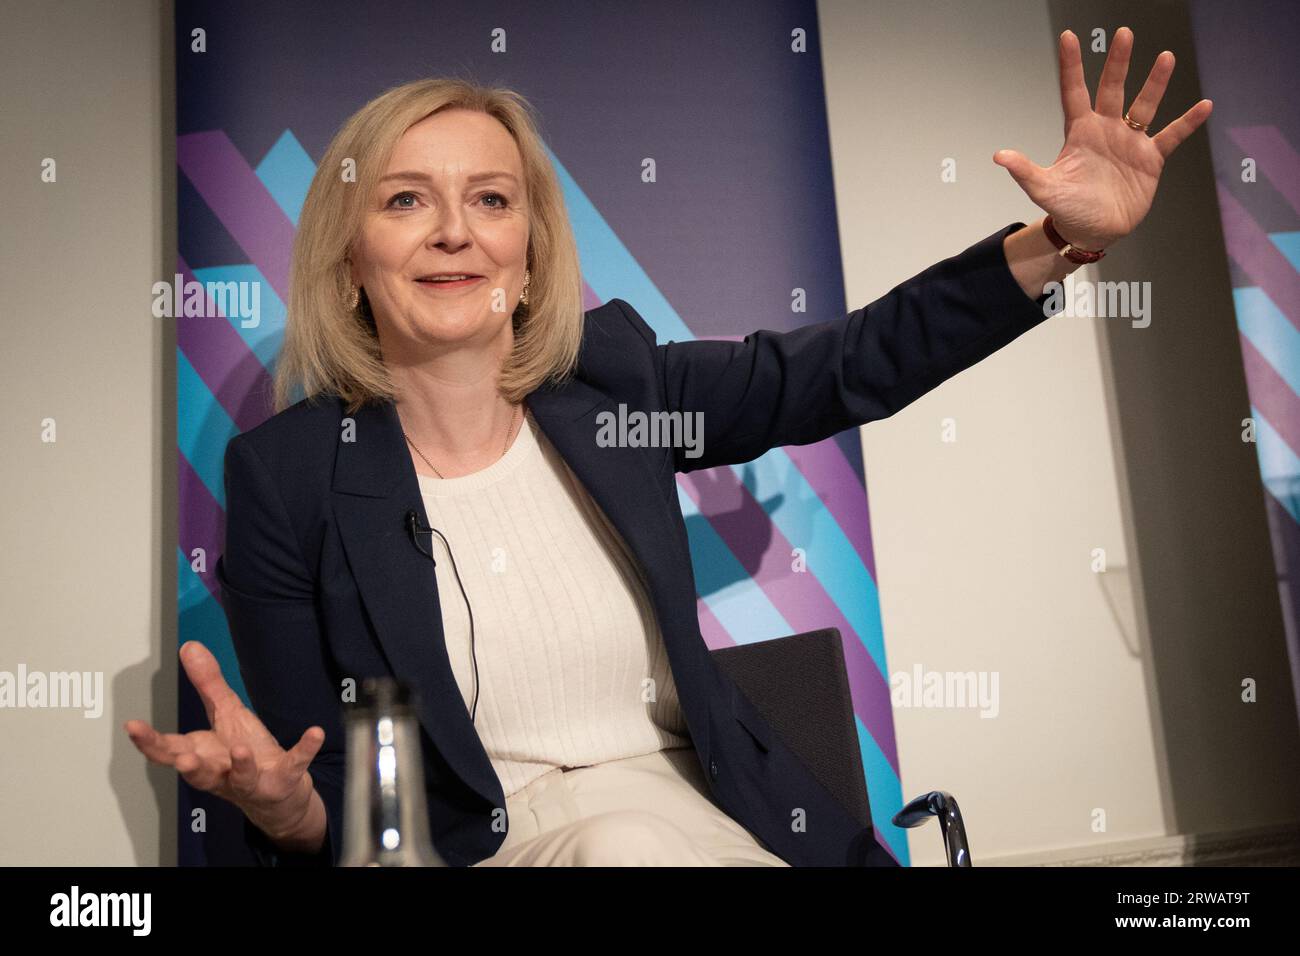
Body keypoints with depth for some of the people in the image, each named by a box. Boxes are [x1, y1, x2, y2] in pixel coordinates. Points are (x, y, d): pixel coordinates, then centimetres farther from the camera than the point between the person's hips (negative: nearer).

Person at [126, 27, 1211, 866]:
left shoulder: (611, 379, -1)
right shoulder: (283, 474, -7)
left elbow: (850, 365, 5)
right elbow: (327, 817, -4)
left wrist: (1064, 240, -3)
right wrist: (280, 806, -27)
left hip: (698, 814, 4)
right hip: (479, 846, -3)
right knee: (621, 843, -32)